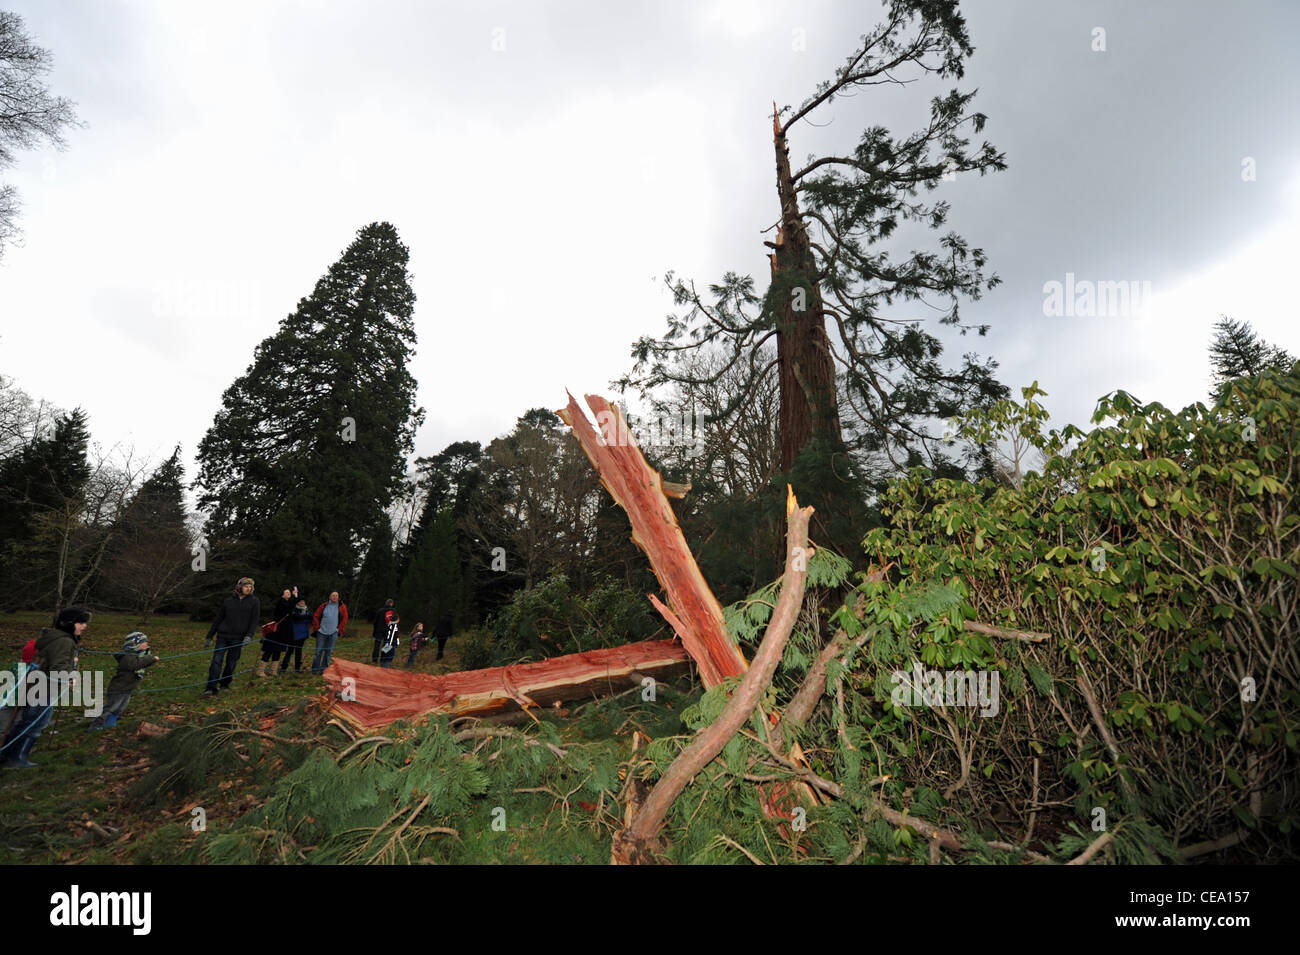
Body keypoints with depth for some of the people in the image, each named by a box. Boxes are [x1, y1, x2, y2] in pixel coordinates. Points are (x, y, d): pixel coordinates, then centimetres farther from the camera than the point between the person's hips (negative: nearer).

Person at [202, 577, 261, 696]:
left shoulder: (254, 602, 4)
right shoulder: (228, 601, 7)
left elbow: (254, 621, -2)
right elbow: (218, 619, 13)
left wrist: (249, 636, -15)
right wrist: (209, 637, 12)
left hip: (238, 639, -1)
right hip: (223, 636, 1)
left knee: (231, 663, 4)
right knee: (216, 661, -8)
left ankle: (225, 684, 24)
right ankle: (211, 688, -7)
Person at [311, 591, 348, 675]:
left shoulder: (342, 607, 2)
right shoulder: (324, 606, 2)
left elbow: (344, 619, 5)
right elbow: (316, 617, 9)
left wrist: (339, 630, 1)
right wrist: (317, 628, 2)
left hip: (333, 633, 0)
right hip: (322, 632, 0)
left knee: (329, 652, 5)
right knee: (319, 651, 2)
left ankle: (324, 669, 14)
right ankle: (315, 669, 13)